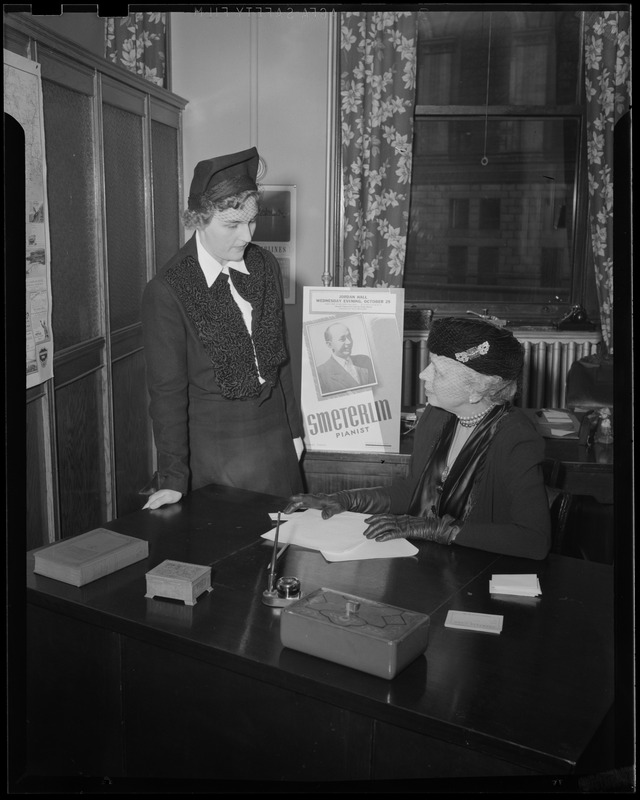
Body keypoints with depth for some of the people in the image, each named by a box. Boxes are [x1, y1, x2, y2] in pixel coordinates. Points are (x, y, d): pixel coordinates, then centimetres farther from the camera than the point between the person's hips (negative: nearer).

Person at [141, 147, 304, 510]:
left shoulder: (266, 266, 1)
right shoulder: (166, 291, -14)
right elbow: (167, 390, -12)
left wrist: (295, 428, 12)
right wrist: (174, 478, -14)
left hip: (275, 437, 5)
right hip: (214, 446, -4)